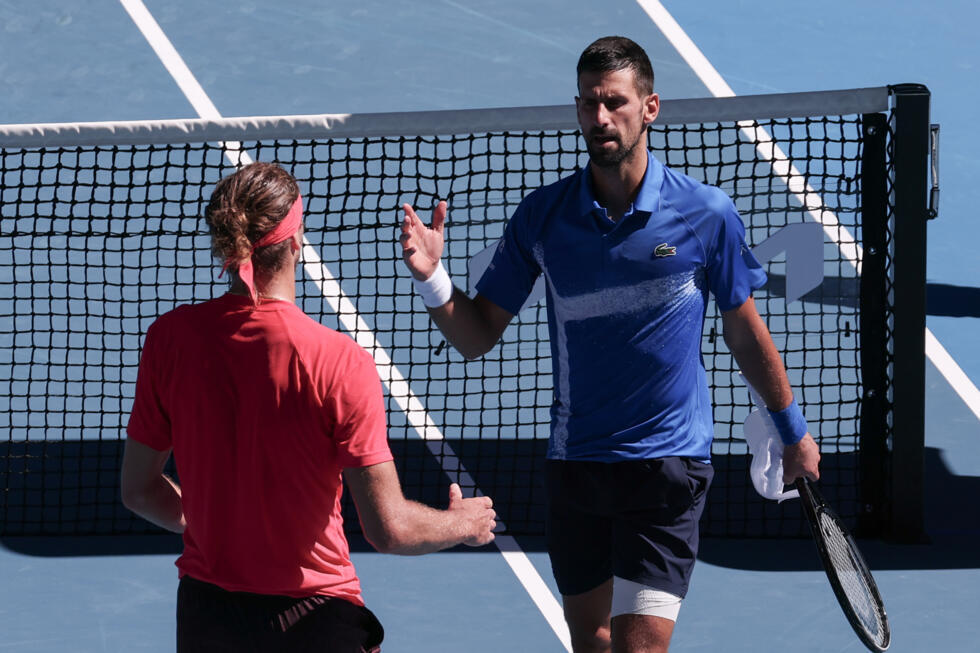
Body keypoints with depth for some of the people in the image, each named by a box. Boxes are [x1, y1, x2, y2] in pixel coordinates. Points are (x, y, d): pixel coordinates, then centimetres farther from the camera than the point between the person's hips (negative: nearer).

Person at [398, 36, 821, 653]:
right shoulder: (542, 215, -1)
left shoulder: (705, 214, -6)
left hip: (668, 459, -3)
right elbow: (477, 336, 4)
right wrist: (433, 277, -15)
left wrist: (793, 433, 16)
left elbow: (745, 331, 8)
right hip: (575, 460, 3)